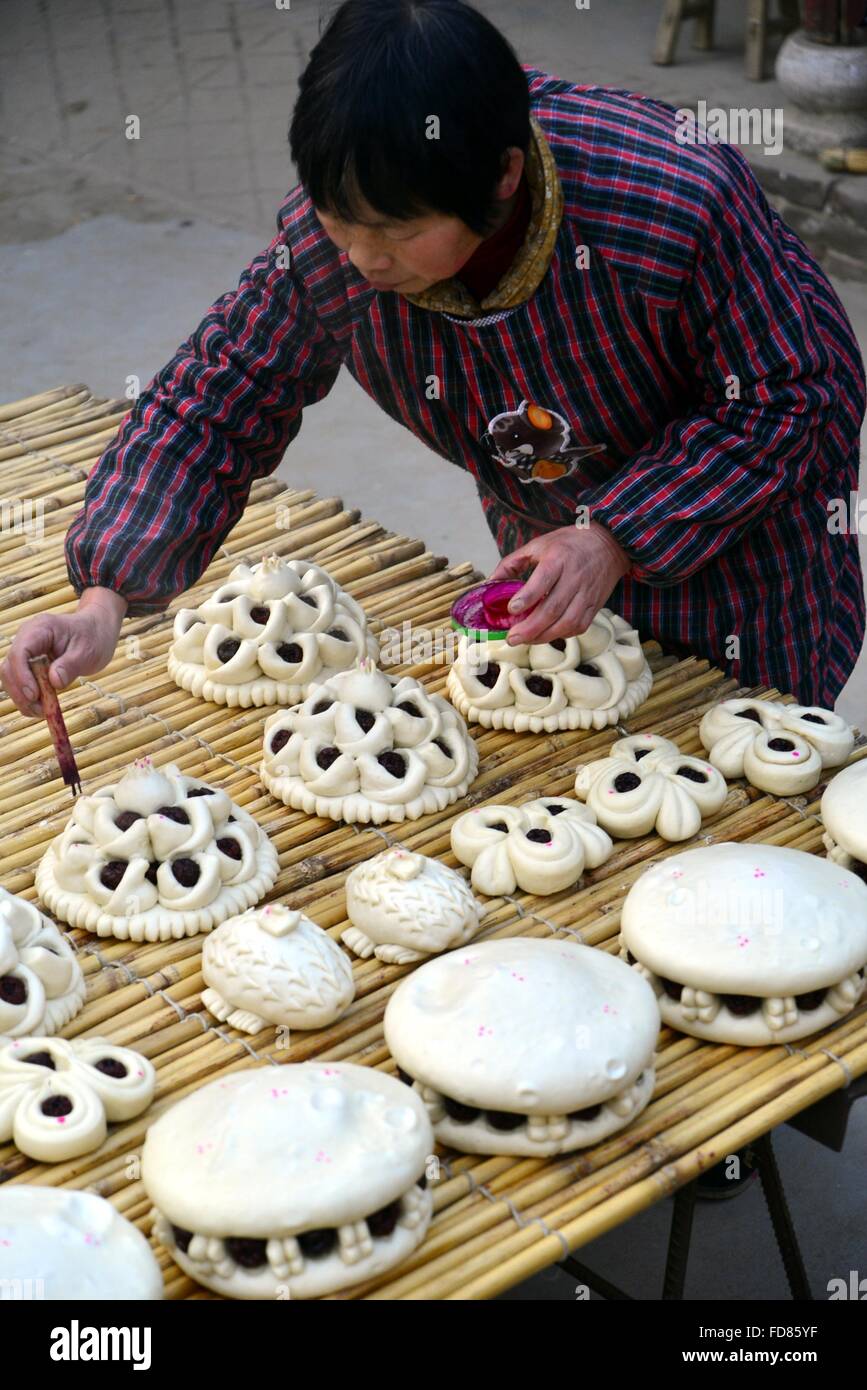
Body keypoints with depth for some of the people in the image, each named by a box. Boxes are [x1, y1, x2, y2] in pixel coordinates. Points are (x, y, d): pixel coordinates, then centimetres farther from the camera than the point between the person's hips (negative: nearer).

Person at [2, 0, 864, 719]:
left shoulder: (681, 206, -38)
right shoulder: (331, 231, -25)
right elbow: (214, 404, -16)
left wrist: (619, 540, -36)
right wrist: (105, 599, -30)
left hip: (741, 549, -3)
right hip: (553, 556, 4)